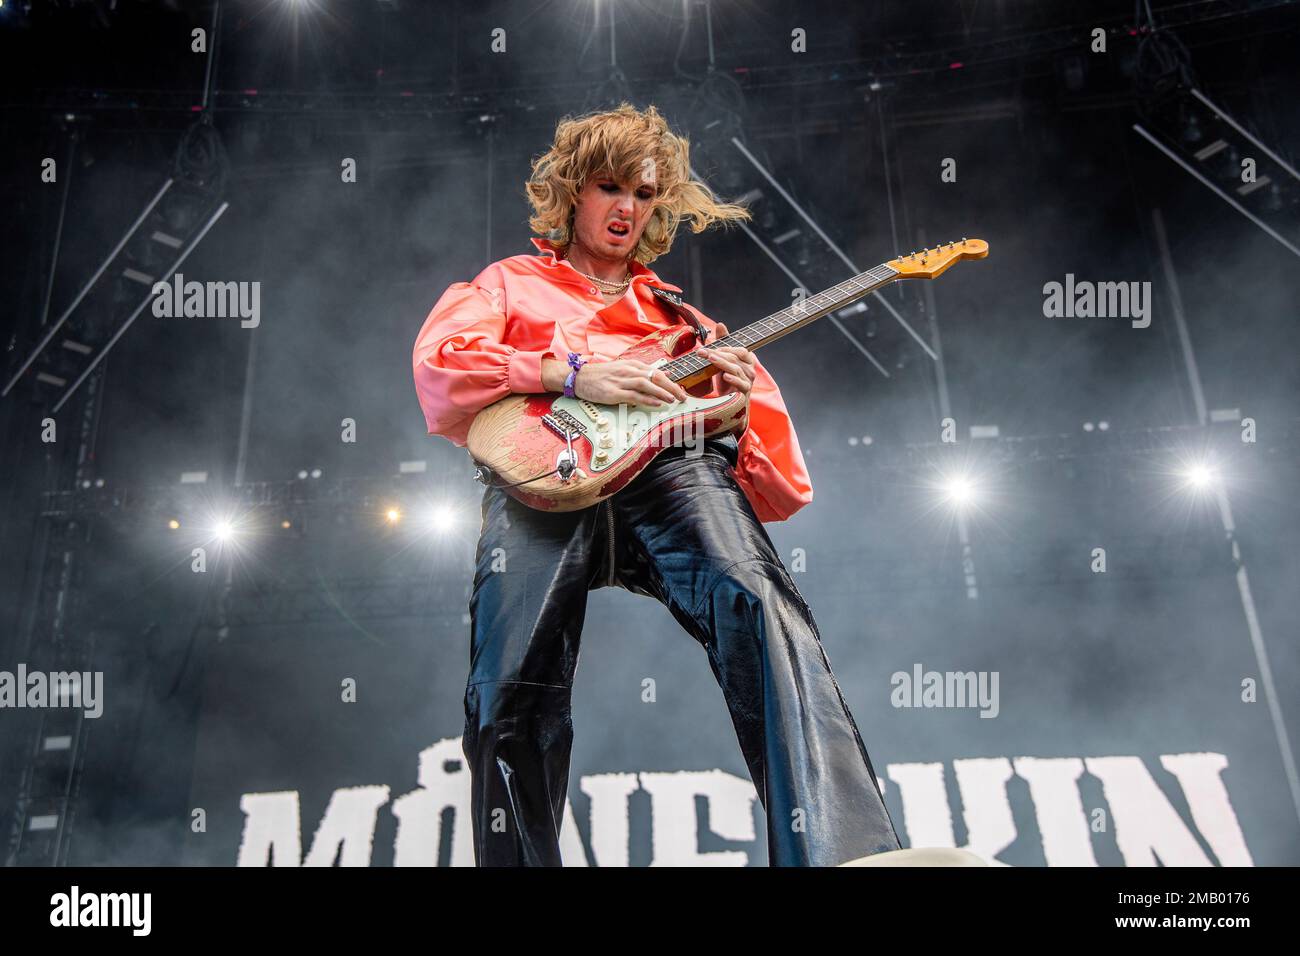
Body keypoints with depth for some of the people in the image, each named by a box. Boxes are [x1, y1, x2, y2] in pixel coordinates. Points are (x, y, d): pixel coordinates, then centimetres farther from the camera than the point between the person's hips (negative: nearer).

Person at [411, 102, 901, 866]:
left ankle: (843, 851, -35)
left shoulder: (682, 318, 33)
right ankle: (519, 857, 1)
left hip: (675, 465, 1)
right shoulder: (513, 284, 30)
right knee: (513, 688, -21)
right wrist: (572, 374, -7)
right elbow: (438, 371, 6)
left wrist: (743, 397, 1)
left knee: (762, 606, -29)